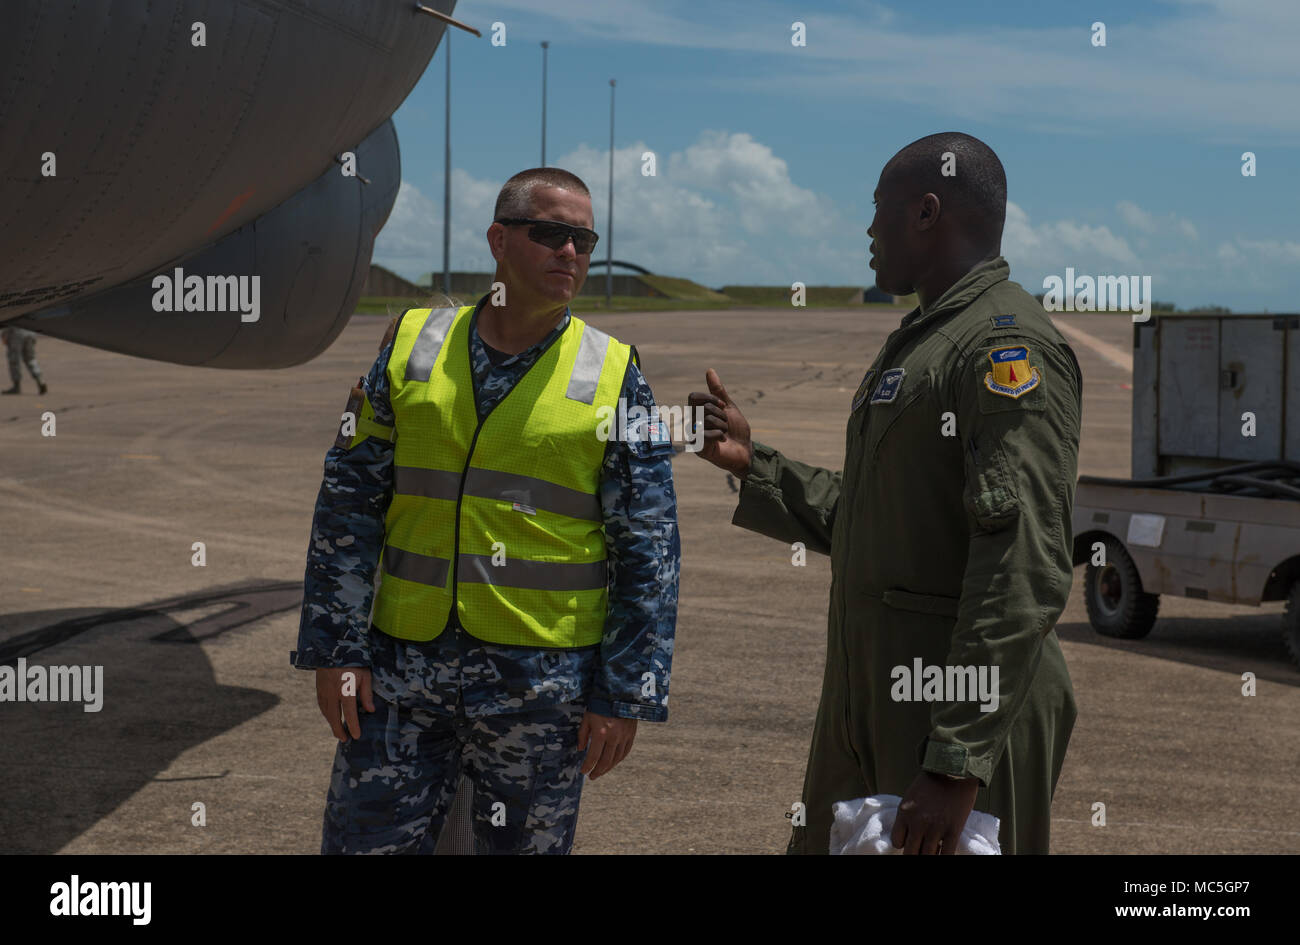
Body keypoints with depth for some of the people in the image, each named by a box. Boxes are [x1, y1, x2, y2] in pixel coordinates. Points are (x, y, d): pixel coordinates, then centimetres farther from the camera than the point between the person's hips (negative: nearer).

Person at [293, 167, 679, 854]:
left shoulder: (613, 377, 0)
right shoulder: (412, 347, 4)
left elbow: (649, 551, 0)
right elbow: (348, 505, 5)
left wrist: (625, 696, -5)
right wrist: (334, 649, -2)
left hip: (543, 682, -1)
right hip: (402, 669, 2)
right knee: (365, 842, 4)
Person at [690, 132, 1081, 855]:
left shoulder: (1010, 344, -14)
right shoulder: (921, 340, 19)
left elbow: (1026, 568, -23)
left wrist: (960, 762, -26)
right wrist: (750, 462, 21)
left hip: (967, 711, -10)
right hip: (869, 693, 10)